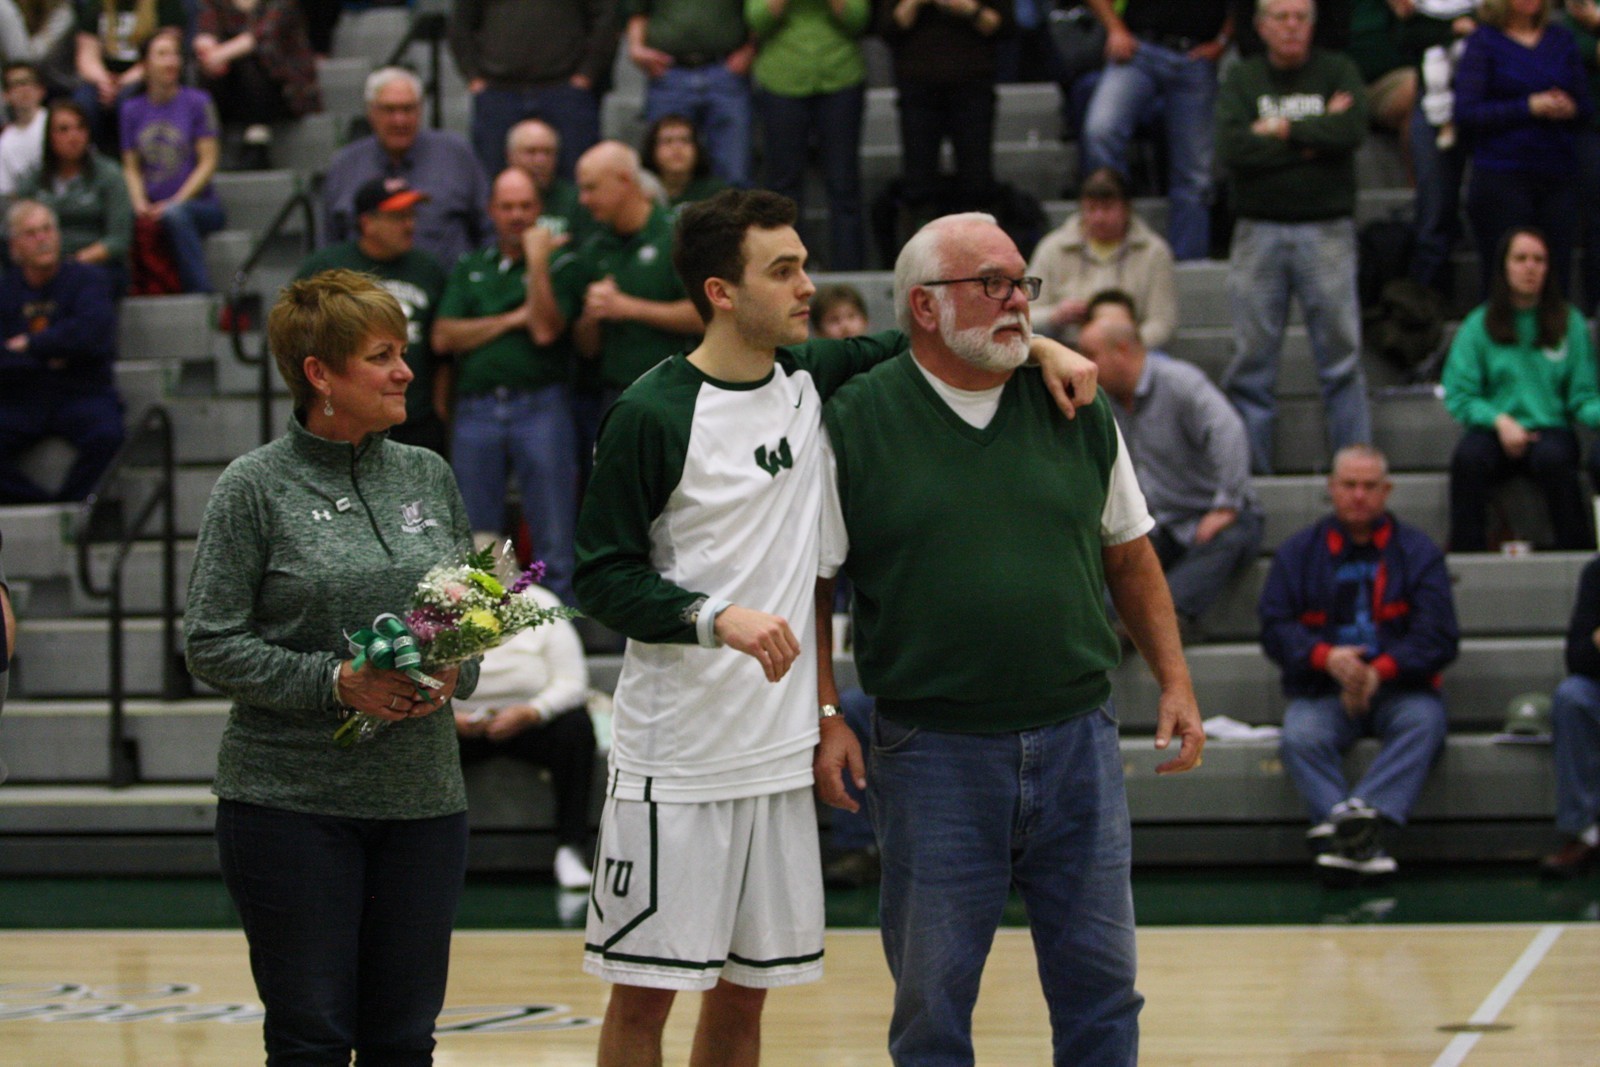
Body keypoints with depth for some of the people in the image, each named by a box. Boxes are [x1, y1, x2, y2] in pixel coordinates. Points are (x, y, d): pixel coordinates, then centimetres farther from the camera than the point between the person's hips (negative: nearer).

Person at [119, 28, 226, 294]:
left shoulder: (197, 101, 3)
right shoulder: (132, 108, 13)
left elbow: (208, 163, -1)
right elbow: (131, 167, 12)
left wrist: (176, 202, -12)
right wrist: (140, 203, -8)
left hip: (198, 203, -2)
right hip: (152, 209, 2)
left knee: (175, 215, -38)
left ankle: (201, 295, -37)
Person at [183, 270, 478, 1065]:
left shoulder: (429, 475, 9)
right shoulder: (255, 486, -5)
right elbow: (211, 644, -7)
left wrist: (454, 673, -6)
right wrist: (337, 683, -16)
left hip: (422, 795, 4)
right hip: (290, 798, -4)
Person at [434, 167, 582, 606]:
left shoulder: (559, 267, 7)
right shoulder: (469, 268, 18)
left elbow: (545, 331, -9)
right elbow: (444, 337, 6)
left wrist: (536, 261, -8)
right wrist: (512, 320, -1)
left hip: (540, 408, -3)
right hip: (476, 409, 3)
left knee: (555, 545, -4)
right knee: (474, 546, 4)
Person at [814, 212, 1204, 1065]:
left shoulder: (1077, 409, 8)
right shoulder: (854, 424, -3)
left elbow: (1130, 556, 16)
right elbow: (811, 587, -1)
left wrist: (1174, 682, 8)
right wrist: (826, 720, -9)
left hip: (1077, 739, 3)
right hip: (932, 753, -3)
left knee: (1099, 980, 7)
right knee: (933, 996, 5)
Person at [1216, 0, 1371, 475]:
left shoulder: (1337, 71, 8)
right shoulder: (1241, 79, 8)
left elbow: (1352, 128, -11)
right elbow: (1232, 147, -8)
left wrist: (1283, 129, -6)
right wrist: (1315, 136, -8)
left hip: (1327, 229, -1)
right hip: (1259, 230, 1)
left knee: (1341, 353, -3)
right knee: (1252, 357, 0)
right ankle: (1246, 467, 6)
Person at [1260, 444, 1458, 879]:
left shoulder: (1418, 552, 9)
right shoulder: (1297, 553, 12)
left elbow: (1438, 636, -1)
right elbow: (1275, 627, 2)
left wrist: (1381, 670, -17)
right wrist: (1326, 657, -17)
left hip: (1398, 686, 0)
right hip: (1322, 692, 0)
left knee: (1424, 721, -34)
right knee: (1299, 736, -32)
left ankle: (1360, 814, -50)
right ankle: (1357, 836, -48)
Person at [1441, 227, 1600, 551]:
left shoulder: (1570, 323, 9)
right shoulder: (1479, 324, 8)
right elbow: (1459, 395, 5)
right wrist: (1499, 420, -13)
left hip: (1551, 429, 0)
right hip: (1492, 430, 0)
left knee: (1553, 459, -37)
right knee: (1468, 459, -35)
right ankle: (1465, 558, -30)